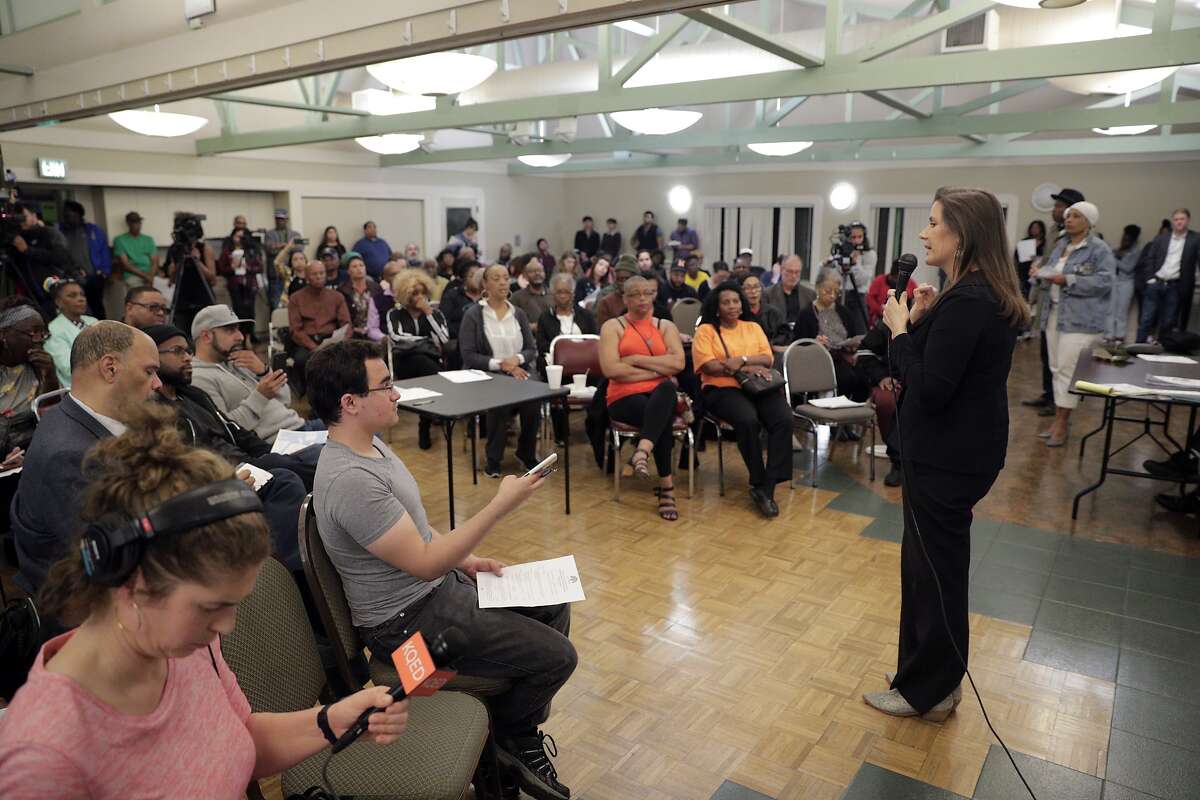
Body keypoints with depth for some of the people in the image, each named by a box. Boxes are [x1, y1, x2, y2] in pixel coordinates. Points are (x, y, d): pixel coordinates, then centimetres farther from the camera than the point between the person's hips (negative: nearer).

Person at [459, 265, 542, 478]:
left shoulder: (518, 313, 13)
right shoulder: (473, 315, 0)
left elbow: (532, 349, 12)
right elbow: (468, 355, -7)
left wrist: (517, 359, -11)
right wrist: (500, 364, -17)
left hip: (518, 371, 3)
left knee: (534, 398, -29)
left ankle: (526, 453, -5)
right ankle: (493, 460, -14)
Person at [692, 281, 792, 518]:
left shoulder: (753, 327, 20)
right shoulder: (706, 330, 7)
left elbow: (768, 359, 8)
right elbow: (708, 366, -8)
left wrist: (742, 359, -11)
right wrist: (748, 369, -10)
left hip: (759, 386, 4)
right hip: (723, 389, -4)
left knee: (784, 419, -27)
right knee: (748, 420, -35)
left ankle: (767, 487, -23)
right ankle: (758, 483, -17)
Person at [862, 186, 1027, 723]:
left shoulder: (966, 301, -22)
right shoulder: (985, 294, 10)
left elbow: (928, 389, -26)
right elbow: (924, 372, 11)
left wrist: (901, 327, -16)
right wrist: (919, 321, -1)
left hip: (948, 456, -10)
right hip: (962, 447, 10)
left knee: (933, 568, 4)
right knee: (930, 561, 20)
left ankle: (927, 692, 22)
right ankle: (933, 675, 37)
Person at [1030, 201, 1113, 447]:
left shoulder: (1099, 249, -9)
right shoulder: (1061, 244, 14)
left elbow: (1104, 282, -17)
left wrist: (1068, 280, -20)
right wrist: (1040, 273, -3)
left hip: (1081, 319, -8)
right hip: (1055, 313, 8)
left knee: (1068, 369, -8)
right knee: (1057, 368, 11)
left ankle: (1062, 424, -1)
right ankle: (1060, 418, 20)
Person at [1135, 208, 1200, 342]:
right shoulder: (1160, 238, 8)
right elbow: (1149, 259, 7)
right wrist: (1149, 278, -4)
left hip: (1176, 287, -1)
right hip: (1155, 284, 1)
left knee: (1168, 322, 4)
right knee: (1146, 320, 0)